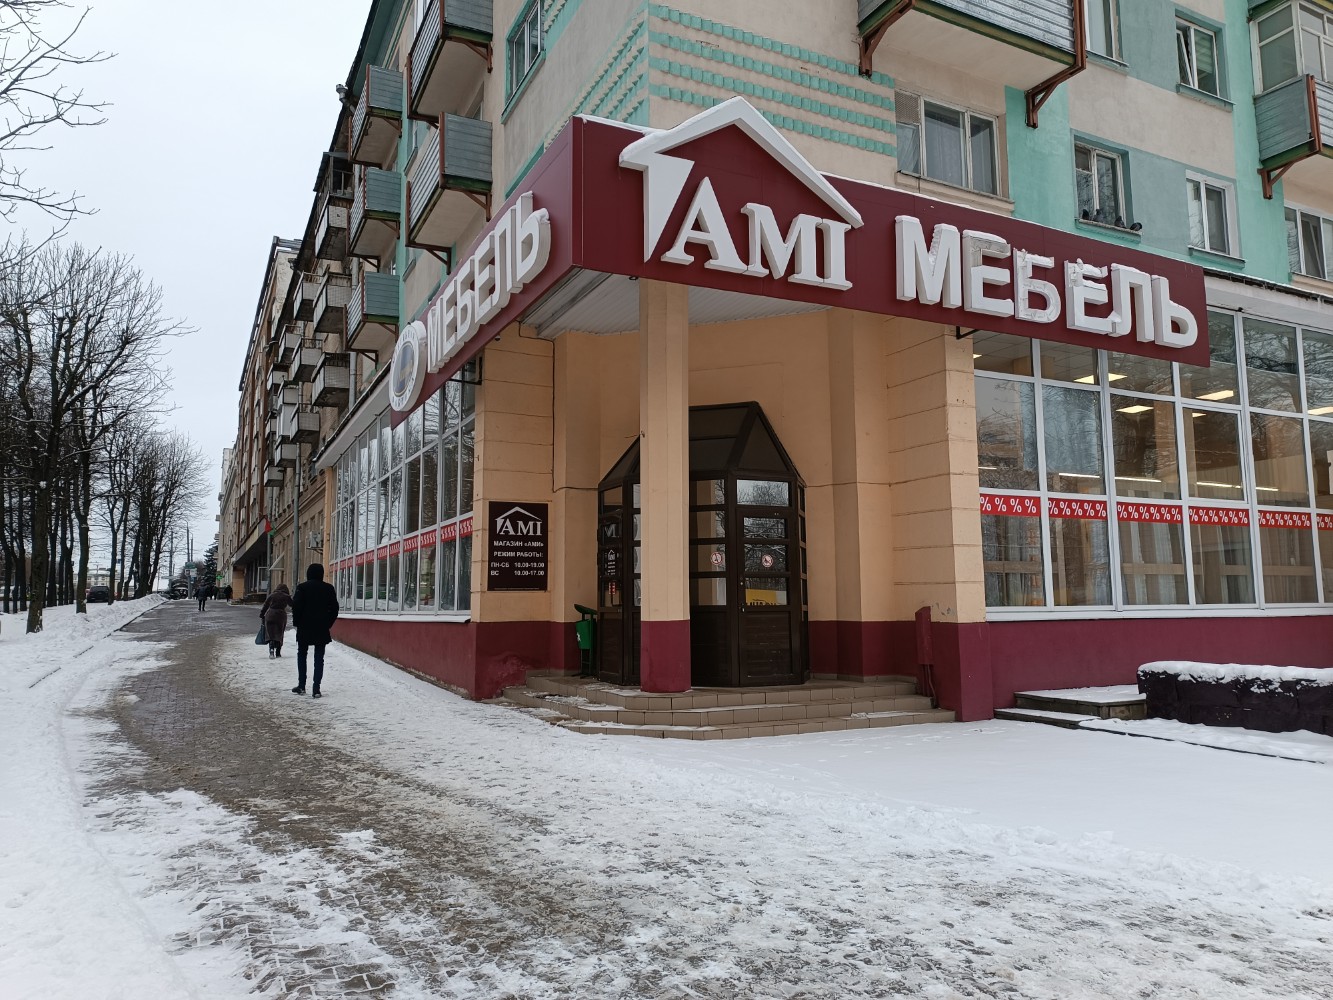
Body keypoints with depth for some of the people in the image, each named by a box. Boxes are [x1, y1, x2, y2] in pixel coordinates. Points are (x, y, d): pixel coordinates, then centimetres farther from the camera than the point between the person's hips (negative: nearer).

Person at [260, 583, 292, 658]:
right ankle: (278, 653, 15)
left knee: (271, 635, 3)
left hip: (270, 616, 1)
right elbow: (292, 605, 13)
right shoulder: (286, 597, 0)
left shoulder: (272, 595, 7)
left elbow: (265, 606, 10)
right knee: (279, 635, 12)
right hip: (281, 616, -1)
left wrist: (261, 616, 19)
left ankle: (271, 650, -19)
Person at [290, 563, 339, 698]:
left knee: (301, 655, 14)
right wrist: (328, 624, 10)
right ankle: (316, 688, -3)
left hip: (304, 627, -1)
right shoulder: (329, 589, 2)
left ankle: (301, 686, 15)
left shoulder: (302, 587, -6)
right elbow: (334, 608, 3)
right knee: (319, 658, 3)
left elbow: (296, 607, -9)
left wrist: (296, 622, 4)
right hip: (322, 629, 1)